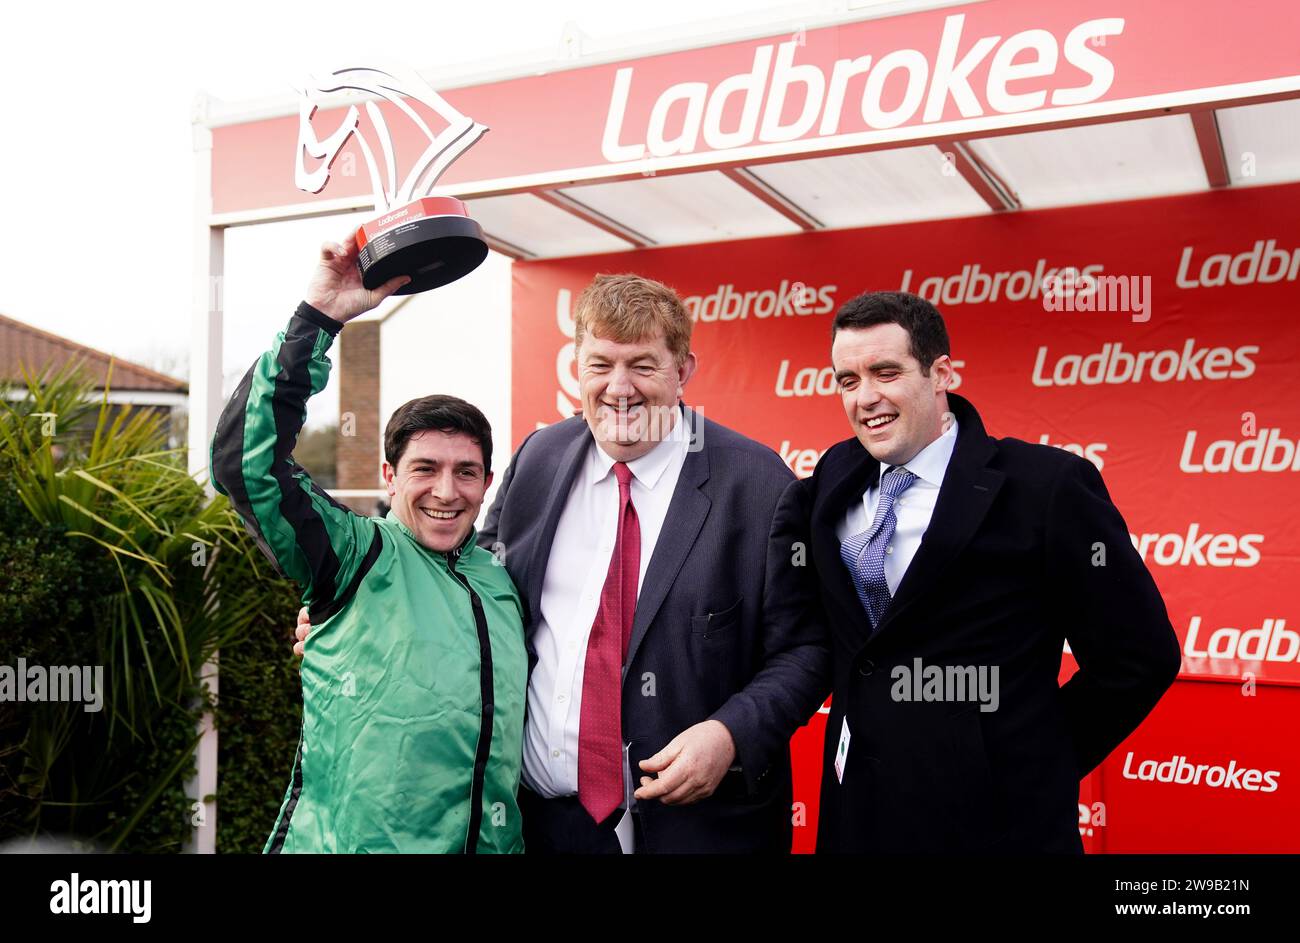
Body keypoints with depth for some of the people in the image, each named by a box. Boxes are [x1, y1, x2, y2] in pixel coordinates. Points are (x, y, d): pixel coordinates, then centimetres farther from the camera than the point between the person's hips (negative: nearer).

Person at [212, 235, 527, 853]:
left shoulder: (503, 583, 7)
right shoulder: (359, 557, -7)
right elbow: (246, 459, -20)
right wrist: (317, 318, -24)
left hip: (493, 841, 5)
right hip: (349, 843, -4)